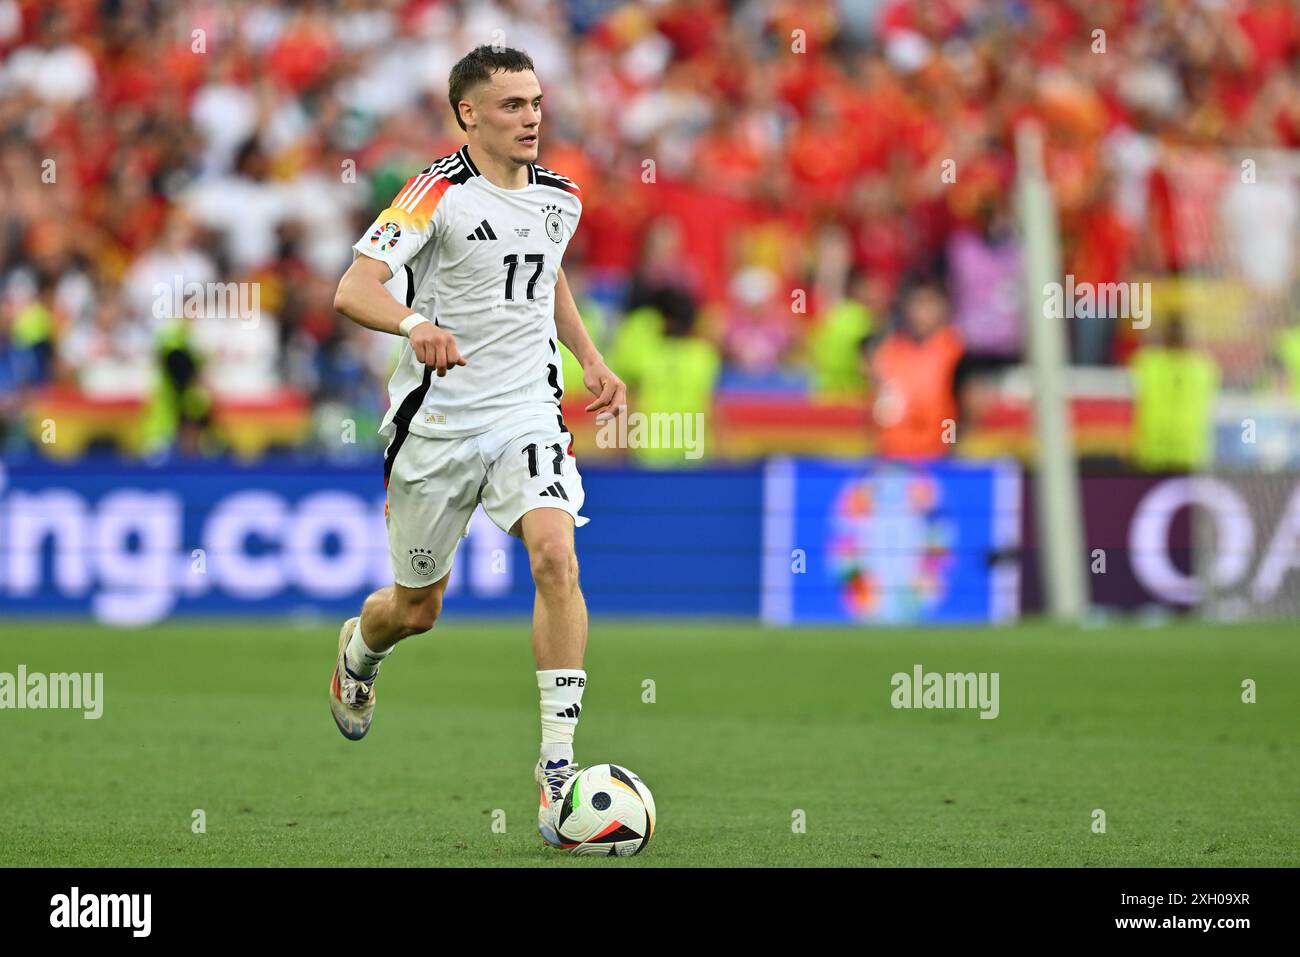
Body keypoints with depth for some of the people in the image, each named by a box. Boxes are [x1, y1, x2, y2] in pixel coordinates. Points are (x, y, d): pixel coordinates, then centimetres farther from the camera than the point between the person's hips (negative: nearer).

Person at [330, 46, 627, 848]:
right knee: (418, 608, 10)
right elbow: (352, 290, -22)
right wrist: (414, 323, -42)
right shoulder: (439, 194, -13)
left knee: (556, 555, -22)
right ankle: (357, 654, 50)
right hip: (437, 419, -3)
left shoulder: (560, 198, 6)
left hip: (528, 413, 3)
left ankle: (558, 762, -21)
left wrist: (592, 360, 17)